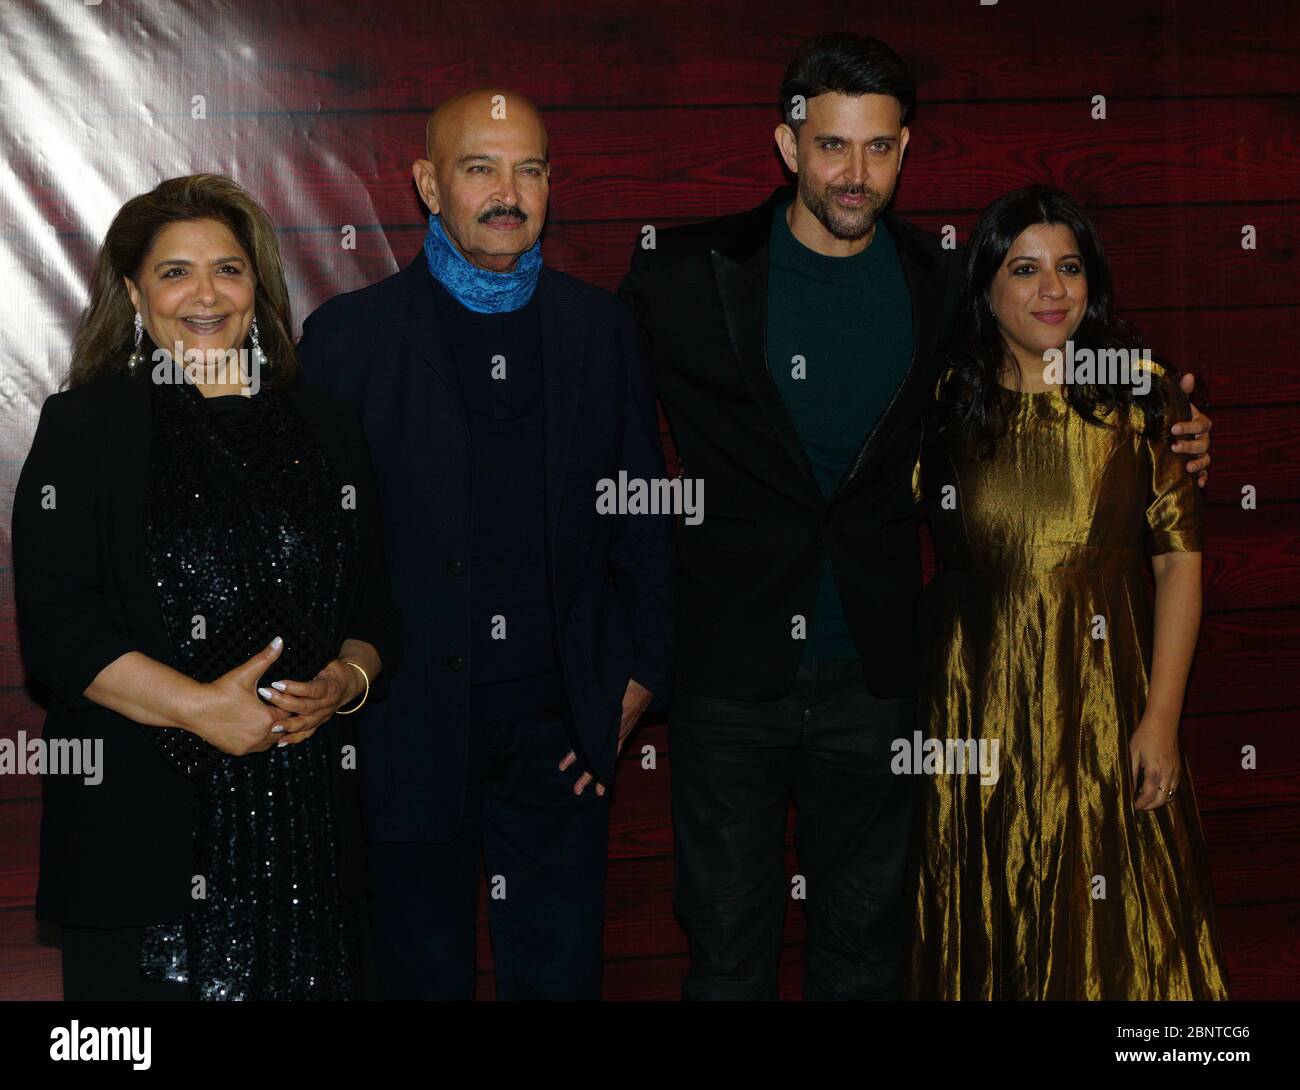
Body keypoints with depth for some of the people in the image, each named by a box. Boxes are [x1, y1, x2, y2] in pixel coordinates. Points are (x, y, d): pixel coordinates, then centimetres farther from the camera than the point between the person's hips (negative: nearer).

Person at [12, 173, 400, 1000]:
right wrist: (201, 708, -15)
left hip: (304, 822, 3)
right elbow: (57, 626, -6)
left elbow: (376, 613, 15)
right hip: (142, 822, -3)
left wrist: (344, 682, -7)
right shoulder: (85, 427, 3)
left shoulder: (326, 429, 14)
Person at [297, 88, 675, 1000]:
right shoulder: (348, 336, -3)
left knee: (562, 968, 10)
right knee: (422, 970, 11)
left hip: (559, 721, 2)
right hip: (410, 720, -2)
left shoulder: (602, 327, 6)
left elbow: (643, 514, 9)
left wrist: (640, 676, 4)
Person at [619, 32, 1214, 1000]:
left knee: (865, 947, 15)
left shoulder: (941, 285, 2)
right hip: (731, 667, -2)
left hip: (874, 671, 2)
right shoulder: (686, 274, -6)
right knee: (729, 949, 9)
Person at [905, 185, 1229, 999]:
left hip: (1107, 705, -1)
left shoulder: (1140, 395, -1)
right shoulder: (948, 404, 1)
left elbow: (1181, 559, -3)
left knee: (1114, 927, 7)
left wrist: (1162, 717, -10)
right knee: (993, 930, 11)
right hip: (979, 710, 1)